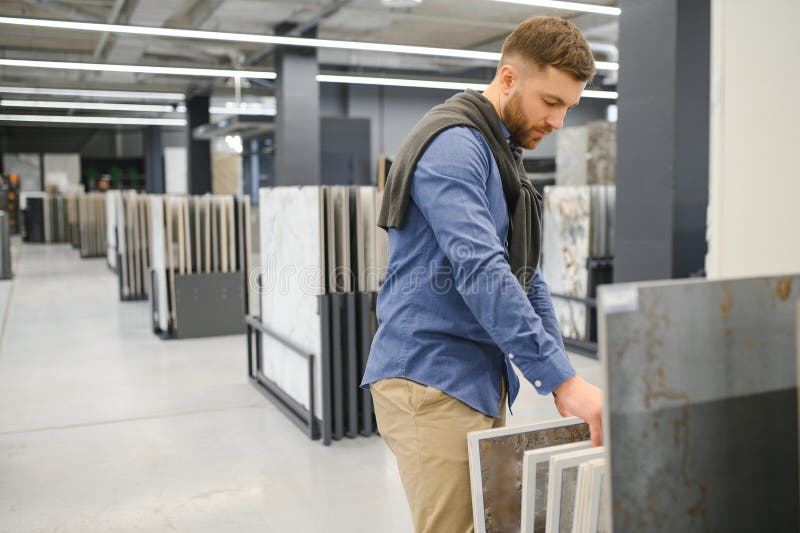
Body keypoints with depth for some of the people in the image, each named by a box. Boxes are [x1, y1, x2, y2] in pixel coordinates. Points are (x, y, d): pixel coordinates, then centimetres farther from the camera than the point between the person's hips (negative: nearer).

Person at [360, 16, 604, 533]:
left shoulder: (505, 155, 17)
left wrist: (562, 378, 10)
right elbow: (481, 273, -25)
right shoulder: (453, 145, -14)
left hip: (484, 382, 10)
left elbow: (526, 275, 18)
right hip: (432, 384, -9)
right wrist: (562, 377, -24)